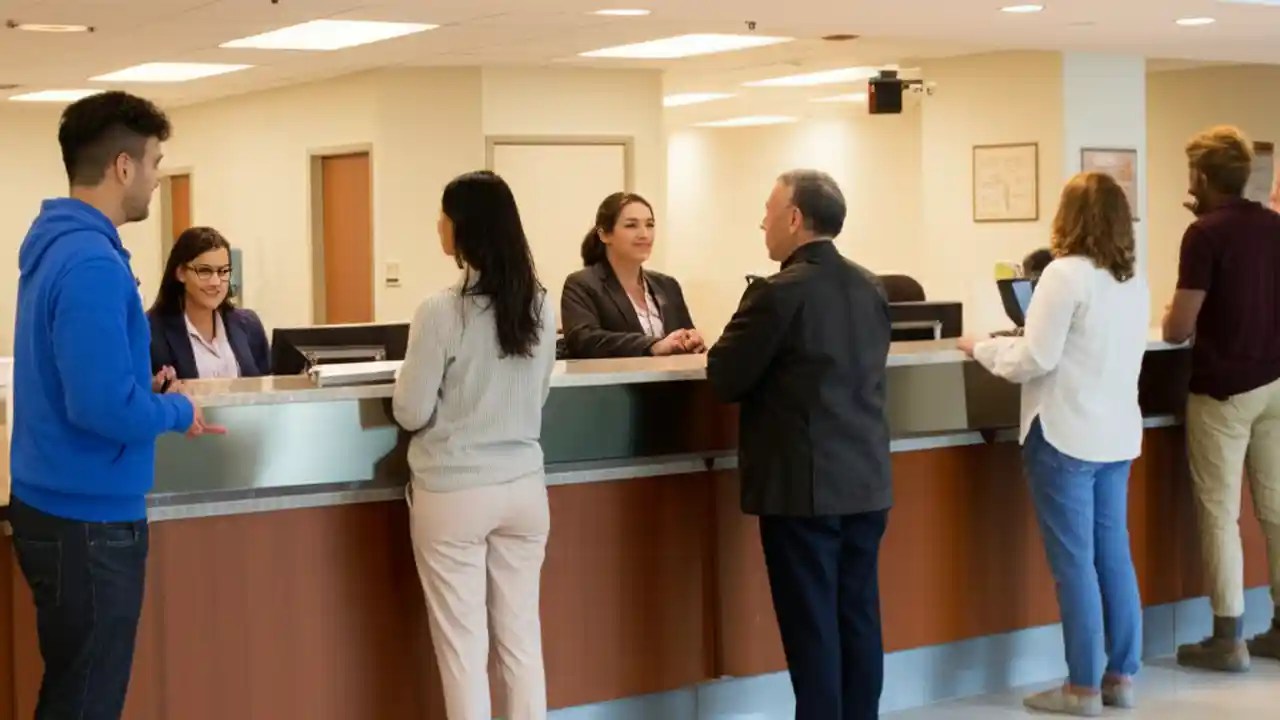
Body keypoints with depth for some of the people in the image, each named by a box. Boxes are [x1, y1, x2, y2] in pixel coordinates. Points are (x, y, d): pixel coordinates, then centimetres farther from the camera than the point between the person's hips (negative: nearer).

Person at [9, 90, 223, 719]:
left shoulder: (56, 243, 9)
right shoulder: (92, 263, -22)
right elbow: (104, 408, -28)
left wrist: (150, 390, 9)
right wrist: (179, 413, -11)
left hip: (54, 503, 10)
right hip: (89, 517, -10)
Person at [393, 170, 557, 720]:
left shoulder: (442, 312, -15)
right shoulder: (540, 308, 2)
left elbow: (412, 413, -9)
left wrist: (408, 377, 9)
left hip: (454, 494, -5)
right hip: (524, 487, 5)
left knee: (463, 644, 4)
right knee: (521, 636, 11)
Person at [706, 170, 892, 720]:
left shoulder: (780, 293, -15)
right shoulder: (871, 288, 8)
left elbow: (724, 380, -10)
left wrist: (733, 341, 9)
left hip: (803, 487, -7)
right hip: (866, 481, 7)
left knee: (810, 627, -1)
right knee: (859, 621, 12)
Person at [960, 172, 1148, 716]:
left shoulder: (1066, 274, -14)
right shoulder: (1135, 283, 9)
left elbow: (1036, 360, -16)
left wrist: (982, 349, 1)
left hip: (1066, 435, -8)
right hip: (1116, 434, 8)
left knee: (1074, 564, -1)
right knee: (1114, 556, 12)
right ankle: (1121, 676, 18)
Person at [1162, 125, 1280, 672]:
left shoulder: (1205, 234, -14)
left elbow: (1178, 329, -15)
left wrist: (1173, 322, 8)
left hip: (1224, 389, -7)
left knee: (1220, 514, 0)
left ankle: (1228, 639, 2)